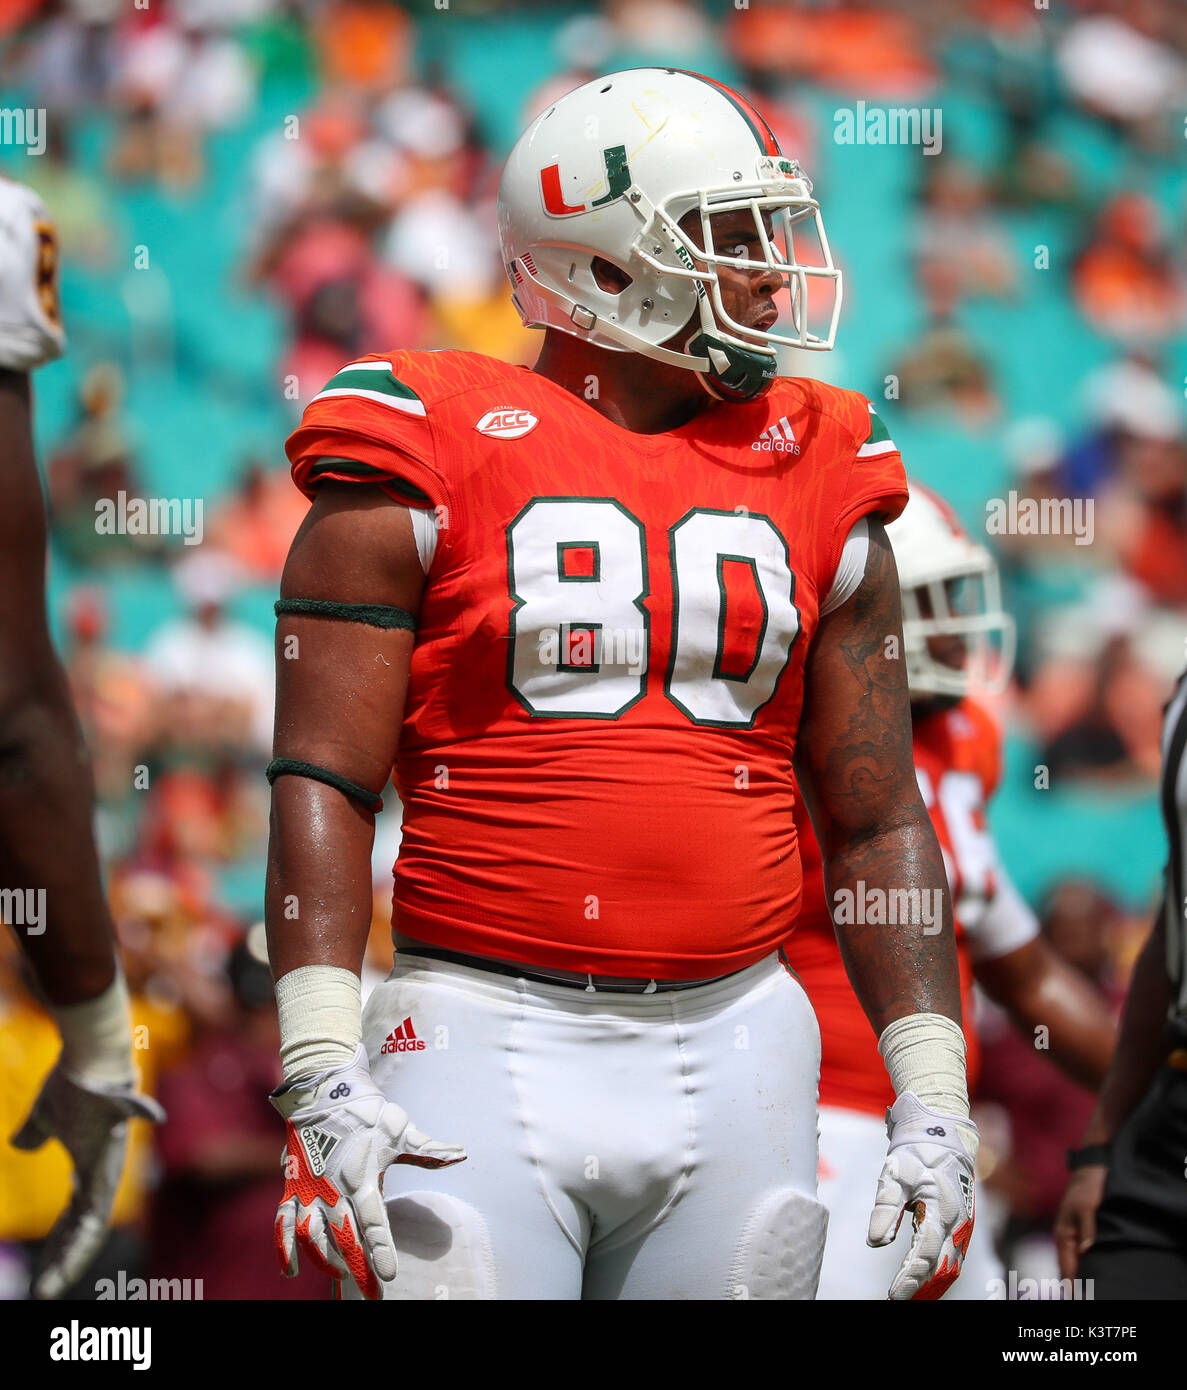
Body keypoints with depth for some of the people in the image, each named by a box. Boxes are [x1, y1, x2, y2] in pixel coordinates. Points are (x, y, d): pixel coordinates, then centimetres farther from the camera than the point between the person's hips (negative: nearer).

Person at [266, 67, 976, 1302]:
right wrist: (322, 1073, -14)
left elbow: (878, 822, 14)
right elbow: (322, 783, -5)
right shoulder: (430, 463, -1)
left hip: (732, 1049, 4)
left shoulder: (812, 478, 11)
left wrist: (932, 1093, 8)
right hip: (488, 1041, -4)